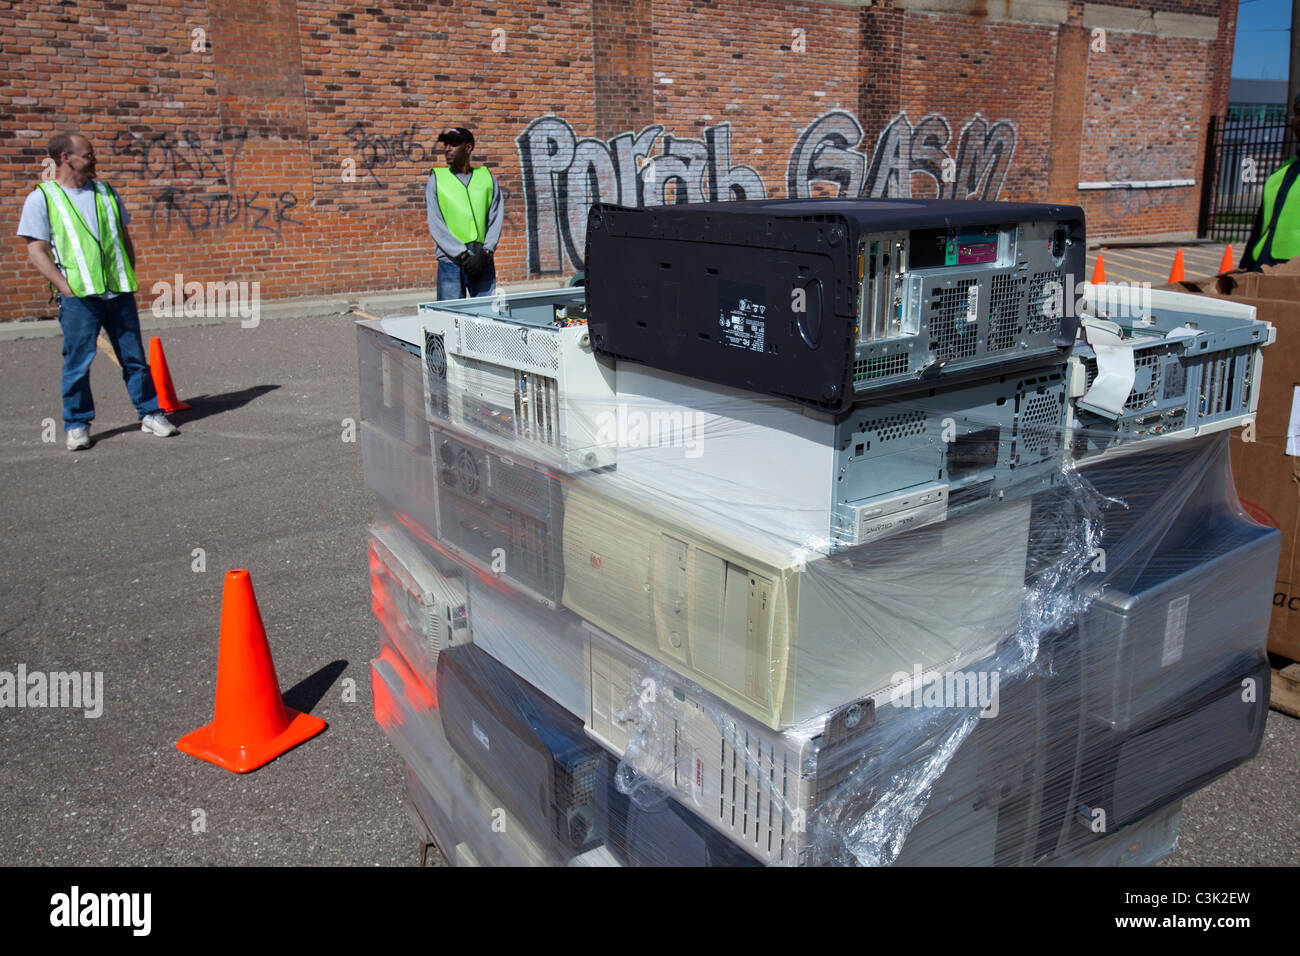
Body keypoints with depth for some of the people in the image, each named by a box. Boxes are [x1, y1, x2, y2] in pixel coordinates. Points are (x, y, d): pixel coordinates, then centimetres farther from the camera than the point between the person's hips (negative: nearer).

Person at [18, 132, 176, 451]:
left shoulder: (105, 192, 15)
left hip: (119, 292, 4)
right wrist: (66, 287, -11)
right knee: (78, 362, 1)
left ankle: (150, 414, 16)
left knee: (134, 357, 7)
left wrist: (129, 277, 9)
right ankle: (77, 425, 12)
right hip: (78, 296, -4)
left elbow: (125, 239, 20)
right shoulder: (42, 198, 1)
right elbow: (36, 252, -2)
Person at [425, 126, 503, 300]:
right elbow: (436, 226, -2)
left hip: (483, 262, 2)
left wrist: (485, 253, -8)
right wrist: (463, 256, -12)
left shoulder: (486, 177, 10)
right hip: (451, 263, -1)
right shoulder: (437, 178, 5)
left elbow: (495, 220, 6)